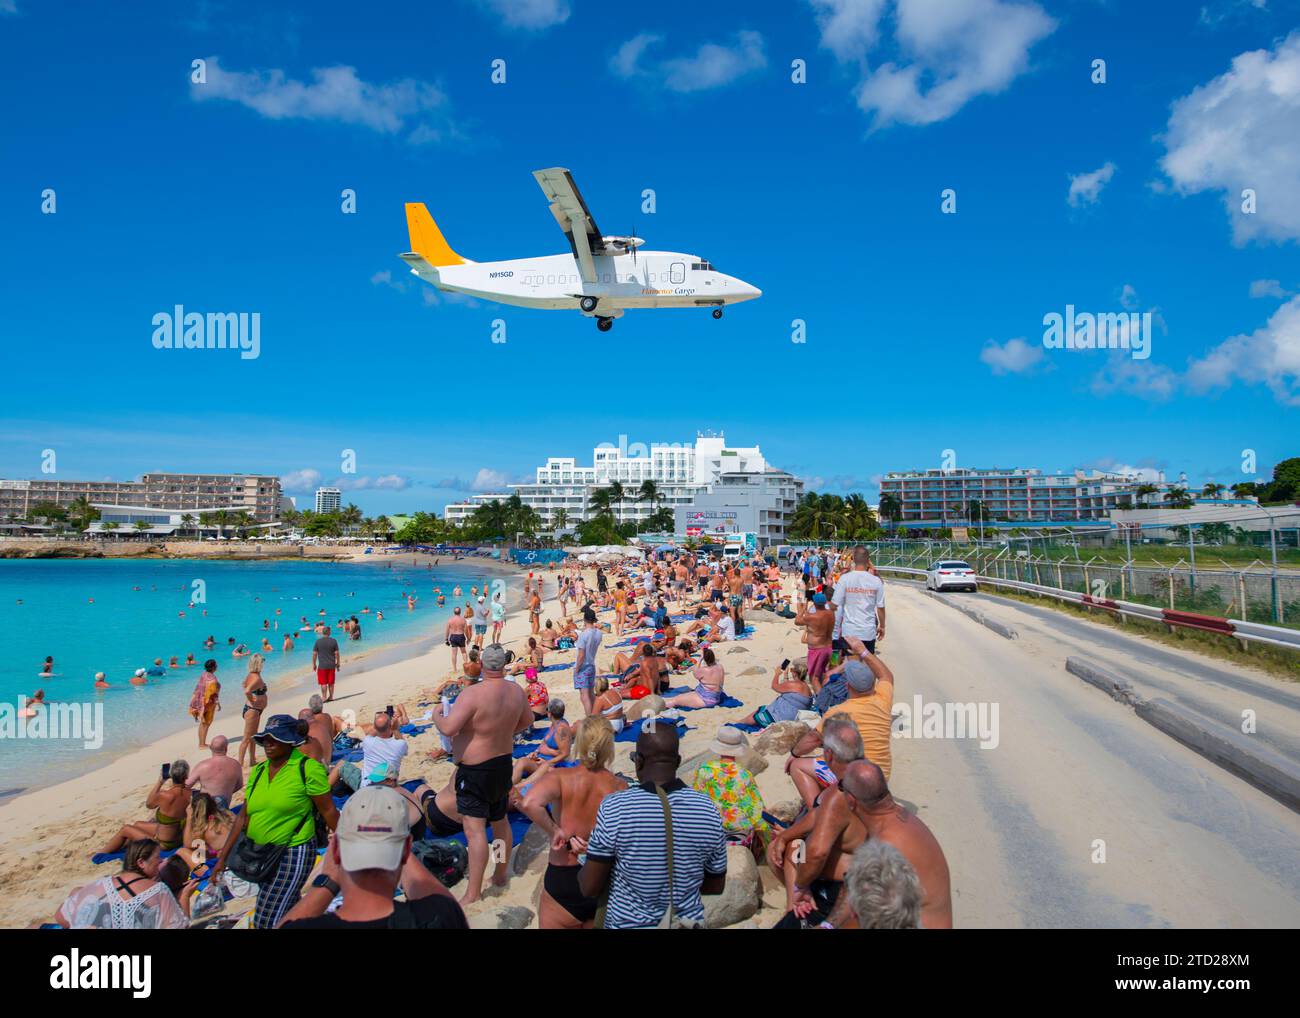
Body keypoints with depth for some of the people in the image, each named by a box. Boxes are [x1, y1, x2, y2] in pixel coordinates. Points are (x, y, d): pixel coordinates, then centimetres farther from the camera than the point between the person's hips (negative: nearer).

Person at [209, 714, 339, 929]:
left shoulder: (307, 768, -14)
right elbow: (244, 816, 9)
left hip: (293, 853, -7)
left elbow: (328, 811, -10)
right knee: (288, 915, 20)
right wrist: (223, 857, 8)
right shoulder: (258, 771, 5)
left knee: (267, 921, -7)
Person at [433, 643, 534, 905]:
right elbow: (527, 721, 14)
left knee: (475, 830, -6)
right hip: (504, 763, 8)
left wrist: (436, 716, -6)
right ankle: (502, 874, 36)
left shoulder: (473, 694, -23)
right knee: (500, 821, 21)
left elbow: (448, 728, -27)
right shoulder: (516, 691, -2)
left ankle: (473, 893, -4)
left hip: (475, 770, -8)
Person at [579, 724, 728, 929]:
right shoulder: (707, 809, -13)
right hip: (689, 922, 2)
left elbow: (590, 888, -16)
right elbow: (716, 886, -2)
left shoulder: (614, 808, -22)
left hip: (628, 923, -2)